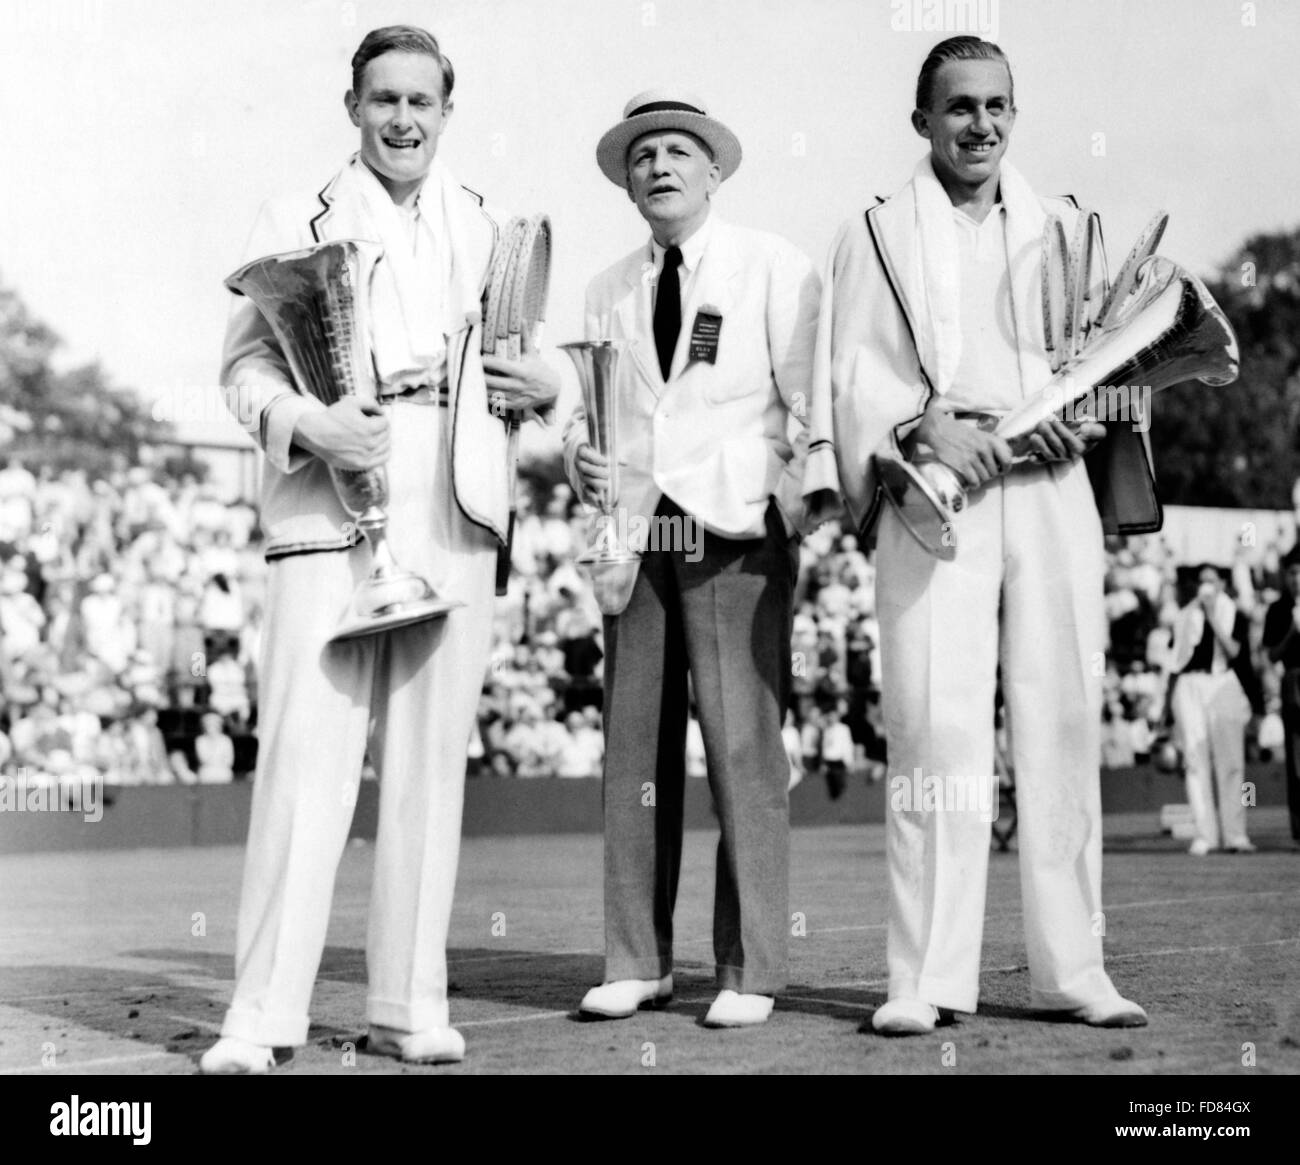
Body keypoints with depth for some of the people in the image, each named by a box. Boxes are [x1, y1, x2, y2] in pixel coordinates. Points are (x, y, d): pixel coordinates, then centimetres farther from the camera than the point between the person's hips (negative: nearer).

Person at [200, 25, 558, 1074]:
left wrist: (546, 384, 2)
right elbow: (246, 362, 5)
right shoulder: (296, 224, 13)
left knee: (431, 763, 3)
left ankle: (409, 1007, 11)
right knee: (306, 758, -10)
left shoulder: (491, 231, 21)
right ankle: (263, 1016, -7)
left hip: (454, 517, 3)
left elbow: (529, 360, 25)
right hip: (327, 513, -3)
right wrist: (309, 423, -15)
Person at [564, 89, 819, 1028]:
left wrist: (796, 505, -10)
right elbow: (588, 403, 20)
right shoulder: (610, 289, 17)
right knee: (634, 748, 4)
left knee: (744, 749, -7)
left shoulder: (775, 267, 5)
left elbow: (808, 398, 1)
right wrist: (581, 454, -1)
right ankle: (638, 962, 12)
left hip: (740, 534, -4)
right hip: (637, 531, 4)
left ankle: (750, 970, 0)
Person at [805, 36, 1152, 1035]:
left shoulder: (1063, 225, 21)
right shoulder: (878, 233, 13)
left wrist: (1083, 414, -4)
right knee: (934, 729, -9)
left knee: (1064, 723, 0)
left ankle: (1072, 967, 7)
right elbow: (853, 371, 4)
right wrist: (923, 425, -15)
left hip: (1053, 488, 3)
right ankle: (927, 977, -5)